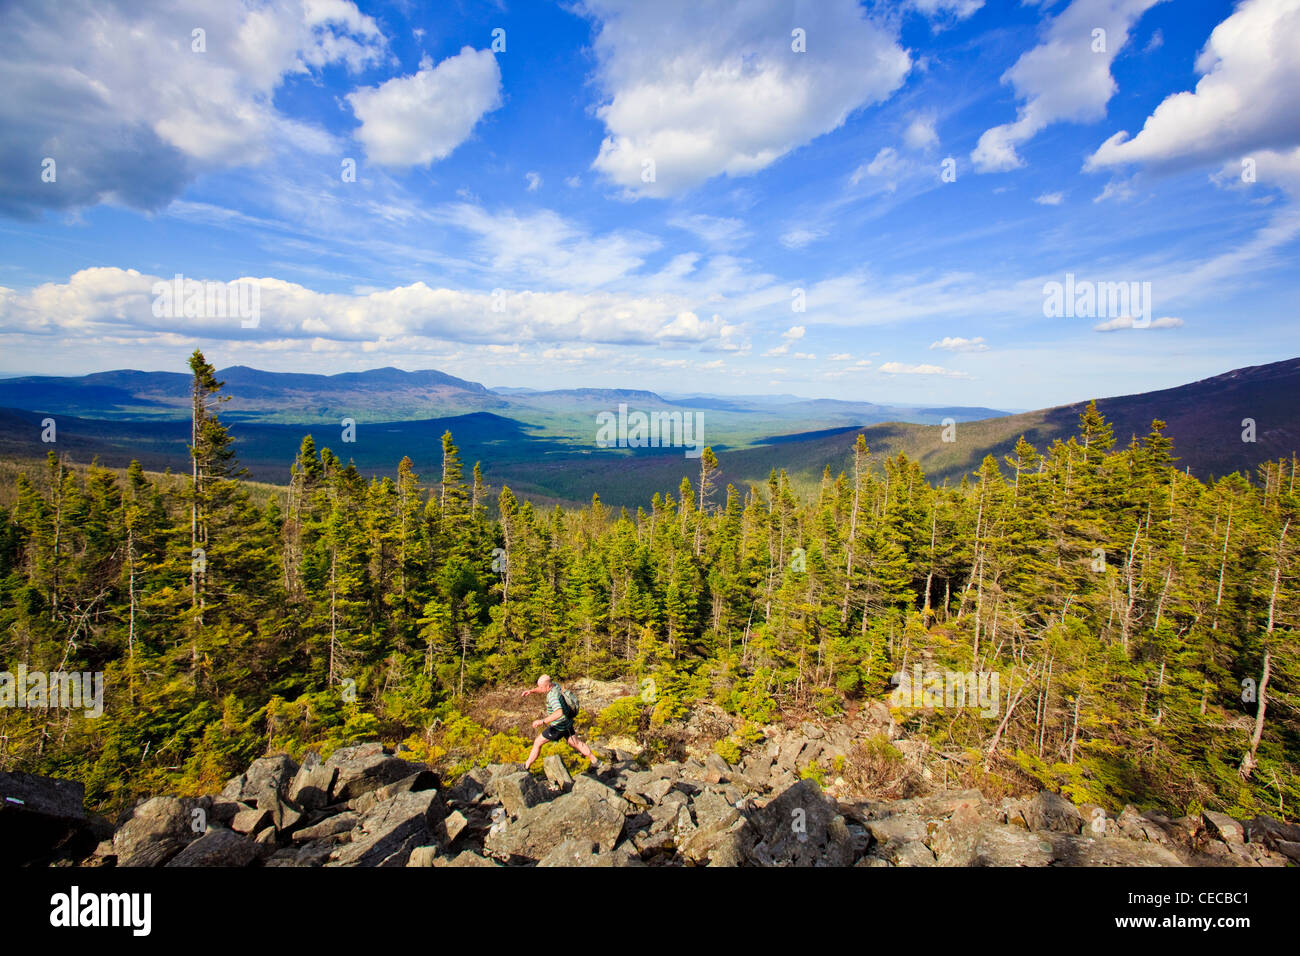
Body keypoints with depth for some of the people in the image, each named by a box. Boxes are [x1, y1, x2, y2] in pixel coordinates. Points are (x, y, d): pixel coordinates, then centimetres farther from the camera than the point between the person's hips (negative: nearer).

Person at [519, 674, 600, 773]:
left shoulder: (553, 696, -32)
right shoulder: (555, 685, -5)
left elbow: (559, 713, -47)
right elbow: (540, 689, 16)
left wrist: (542, 721, -45)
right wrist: (530, 691, -2)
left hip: (558, 727, -9)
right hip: (567, 723, 9)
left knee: (537, 742, 6)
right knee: (576, 744, 20)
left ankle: (526, 767, 20)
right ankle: (595, 762, 25)